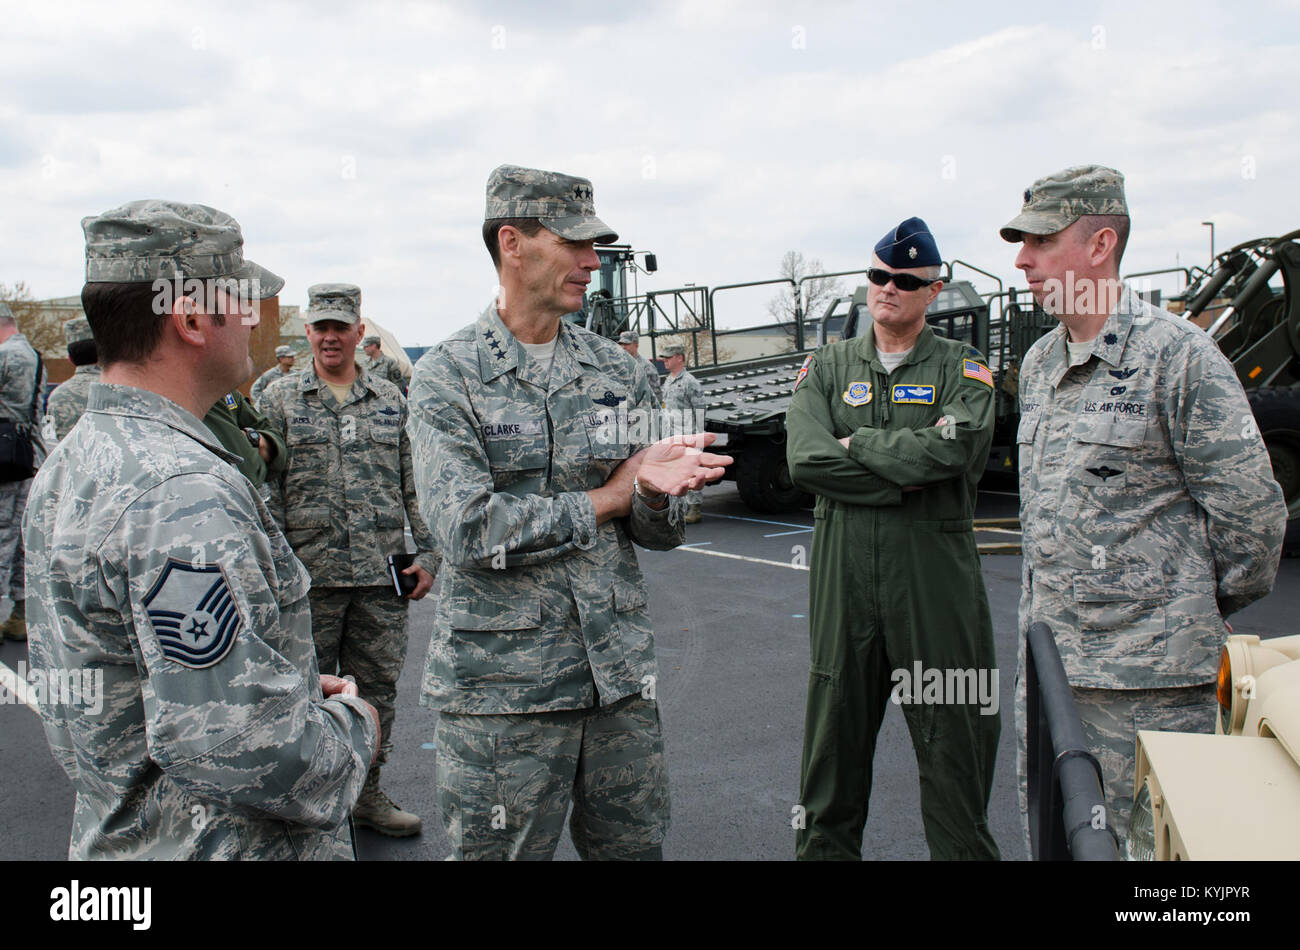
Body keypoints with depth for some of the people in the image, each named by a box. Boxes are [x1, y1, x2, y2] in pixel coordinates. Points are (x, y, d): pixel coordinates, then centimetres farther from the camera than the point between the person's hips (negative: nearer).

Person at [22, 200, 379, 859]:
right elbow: (238, 746, -31)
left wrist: (293, 690, 8)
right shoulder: (185, 491, -26)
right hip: (221, 846, -9)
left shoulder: (66, 466, 6)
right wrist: (352, 726, -12)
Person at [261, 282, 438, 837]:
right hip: (310, 576, -2)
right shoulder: (279, 400, 4)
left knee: (378, 687, 10)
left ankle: (367, 793, 25)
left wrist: (427, 555, 5)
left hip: (384, 579, 3)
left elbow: (415, 486, 11)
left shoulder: (392, 401, 10)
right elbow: (265, 492, 1)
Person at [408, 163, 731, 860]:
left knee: (636, 847, 15)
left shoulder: (617, 371, 8)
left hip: (620, 674, 5)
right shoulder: (446, 377, -6)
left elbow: (659, 534, 8)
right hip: (500, 690, -4)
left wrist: (654, 492, -17)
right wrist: (608, 496, -10)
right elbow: (469, 531, -19)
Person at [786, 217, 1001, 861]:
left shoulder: (960, 367, 5)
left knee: (954, 734, 6)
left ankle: (965, 851, 22)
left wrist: (856, 443, -9)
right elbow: (805, 459, -7)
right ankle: (823, 848, 27)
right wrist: (906, 475, -11)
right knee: (835, 731, 11)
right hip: (844, 572, 2)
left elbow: (955, 447, -15)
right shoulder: (827, 367, 10)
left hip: (936, 573, -1)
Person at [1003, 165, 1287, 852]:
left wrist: (1205, 608, 4)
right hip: (1045, 662, 7)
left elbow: (1249, 509, -8)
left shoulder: (1179, 355, -12)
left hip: (1147, 677, -7)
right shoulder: (1037, 364, 12)